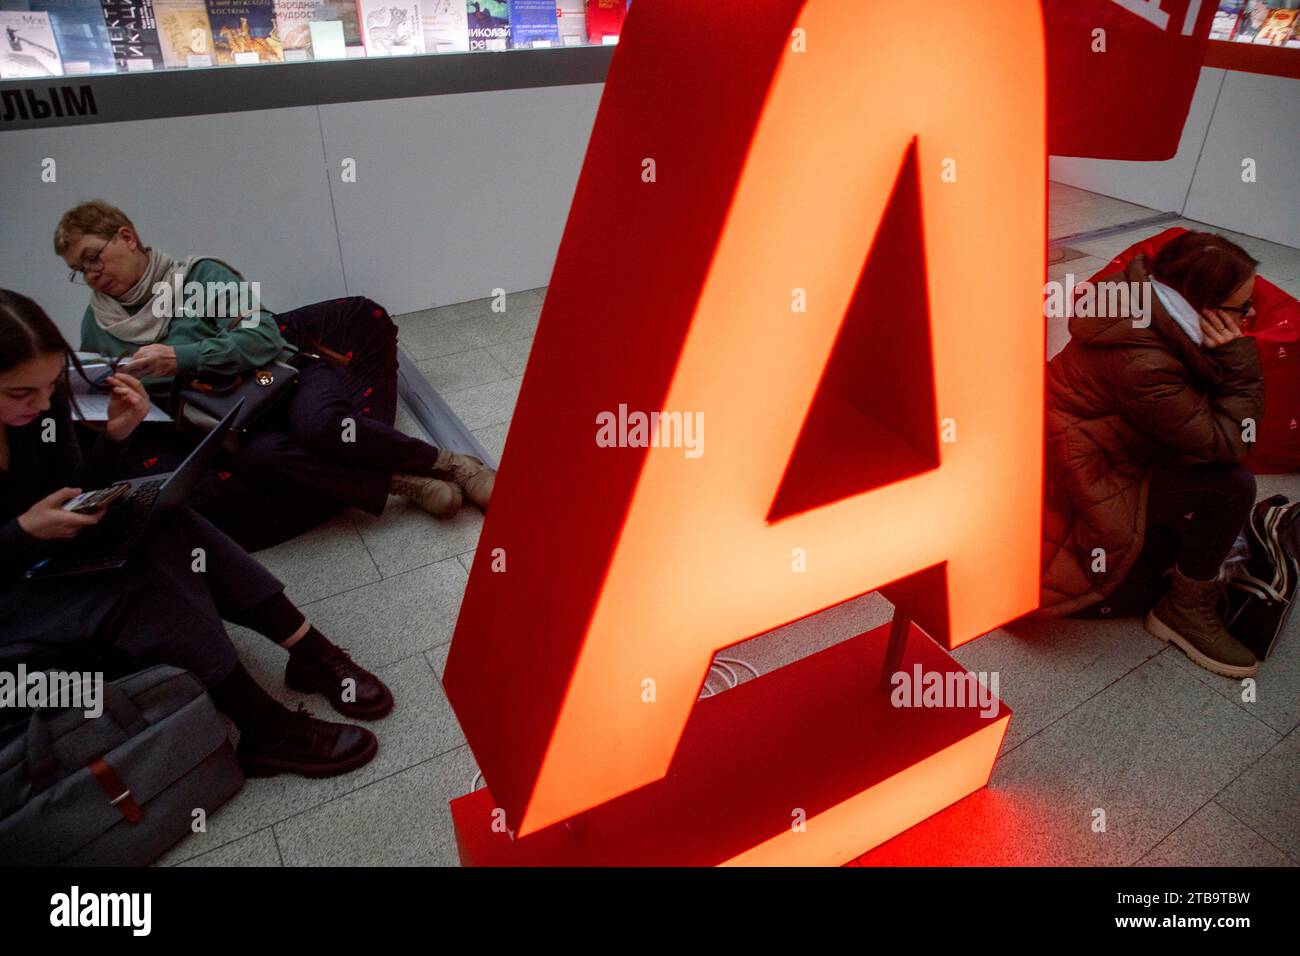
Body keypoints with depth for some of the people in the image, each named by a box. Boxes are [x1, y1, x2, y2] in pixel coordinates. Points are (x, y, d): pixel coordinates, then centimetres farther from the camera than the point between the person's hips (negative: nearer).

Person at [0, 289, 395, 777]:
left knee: (166, 524, -19)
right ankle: (271, 733, -25)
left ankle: (311, 654, -16)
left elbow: (69, 498, -2)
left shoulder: (41, 397, -9)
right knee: (138, 588, -30)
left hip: (48, 557, 6)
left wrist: (113, 436, -17)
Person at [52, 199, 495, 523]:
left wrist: (181, 357, -23)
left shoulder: (200, 274, -3)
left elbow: (262, 336, -12)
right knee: (254, 457, -37)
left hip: (291, 373, -2)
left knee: (319, 425, -40)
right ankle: (402, 484, -30)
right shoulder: (97, 323, 12)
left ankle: (445, 463, -20)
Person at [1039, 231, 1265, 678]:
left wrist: (1228, 357, -9)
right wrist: (1237, 357, -21)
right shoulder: (1143, 365, -32)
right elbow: (1225, 442, -21)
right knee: (1232, 485, -13)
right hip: (1075, 486, -10)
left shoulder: (1140, 305, -4)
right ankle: (1186, 612, 4)